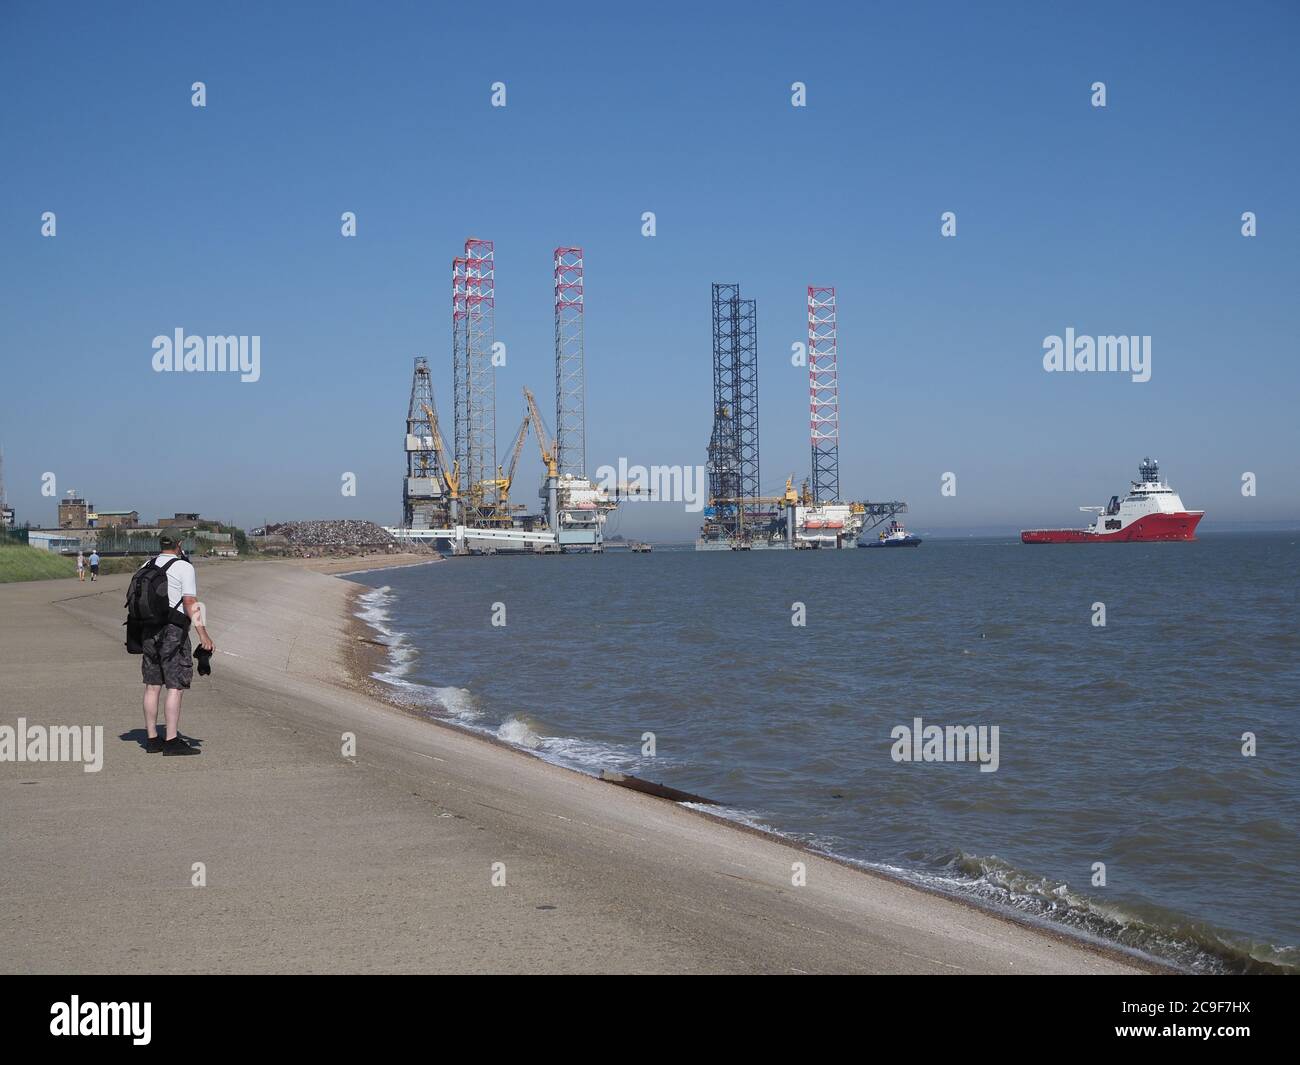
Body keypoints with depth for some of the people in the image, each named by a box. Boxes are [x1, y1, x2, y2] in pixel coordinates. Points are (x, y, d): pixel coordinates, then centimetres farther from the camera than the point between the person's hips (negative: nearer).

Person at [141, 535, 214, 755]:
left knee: (152, 686, 10)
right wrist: (202, 633, -17)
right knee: (176, 687, -6)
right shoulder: (184, 568, -7)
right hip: (173, 631, -7)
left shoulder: (147, 567, 13)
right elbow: (190, 603, -15)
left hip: (149, 630, 7)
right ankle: (172, 741, -9)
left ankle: (152, 738, 14)